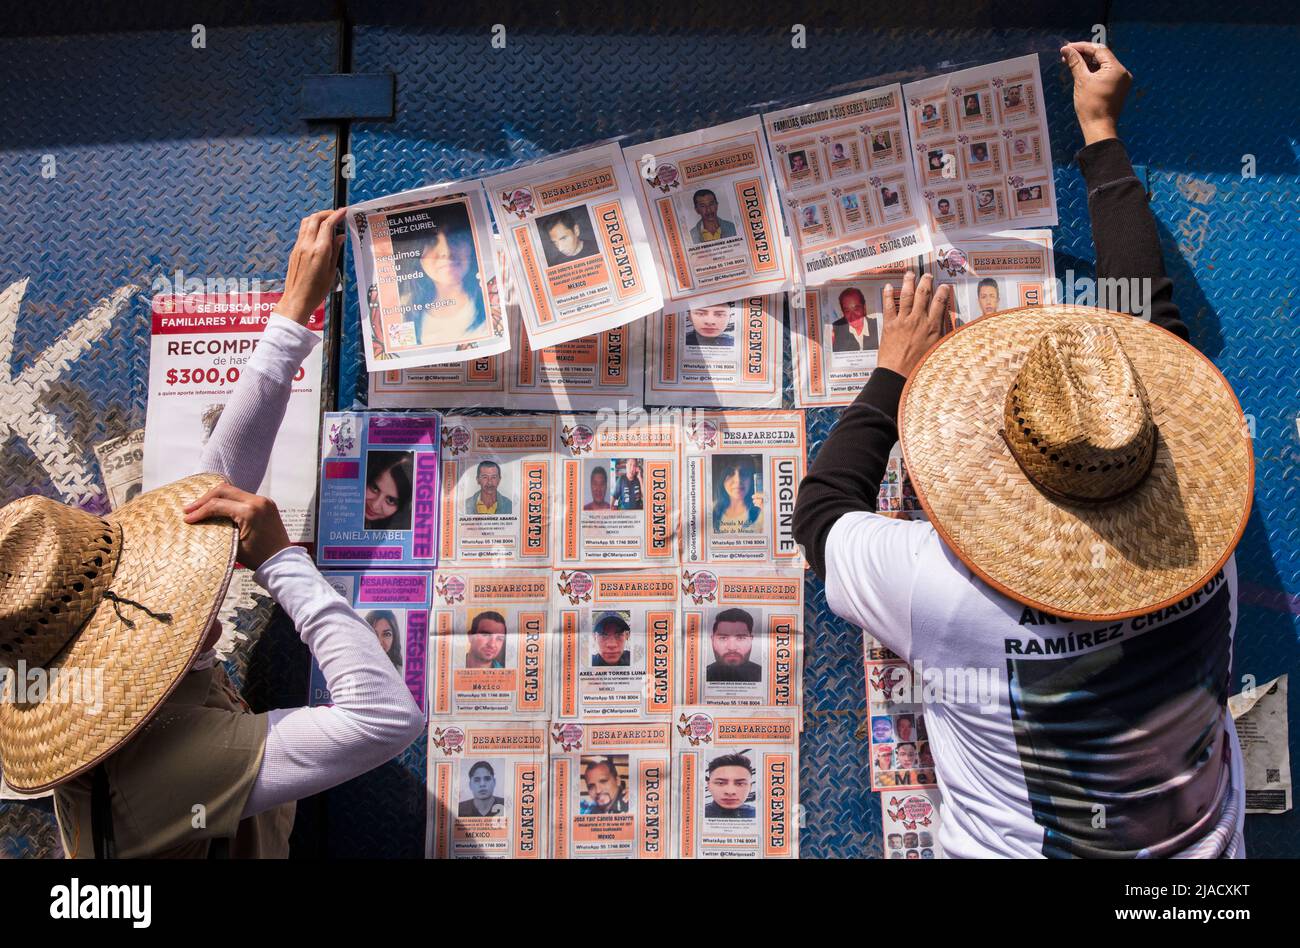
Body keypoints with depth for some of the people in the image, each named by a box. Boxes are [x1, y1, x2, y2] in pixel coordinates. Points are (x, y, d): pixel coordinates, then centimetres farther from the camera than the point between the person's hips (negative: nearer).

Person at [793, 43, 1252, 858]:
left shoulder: (943, 591, -36)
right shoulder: (1205, 534, -24)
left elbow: (823, 507, -15)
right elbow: (1150, 312, -11)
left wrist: (896, 371, -6)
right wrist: (1103, 133, -1)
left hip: (1014, 847, -3)